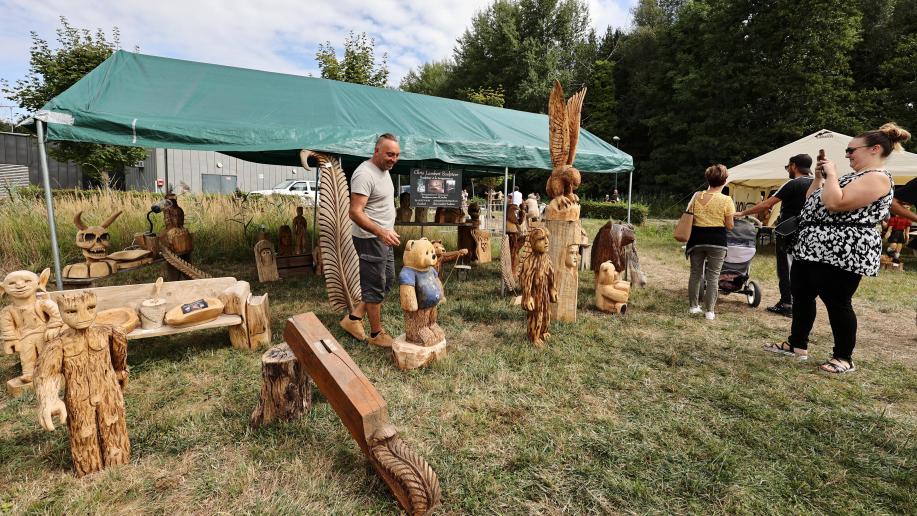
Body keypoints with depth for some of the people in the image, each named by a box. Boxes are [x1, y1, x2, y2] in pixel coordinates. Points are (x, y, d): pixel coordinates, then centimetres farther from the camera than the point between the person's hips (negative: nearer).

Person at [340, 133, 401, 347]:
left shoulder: (384, 170, 11)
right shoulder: (364, 174, -20)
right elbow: (355, 212, -27)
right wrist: (381, 232, -36)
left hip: (384, 237, 10)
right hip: (370, 239, -10)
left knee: (388, 280, 17)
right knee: (375, 287, 1)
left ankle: (354, 318, 26)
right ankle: (377, 334, 17)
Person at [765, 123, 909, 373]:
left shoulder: (878, 178, -11)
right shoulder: (855, 177, 22)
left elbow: (834, 204, -25)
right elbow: (810, 202, 24)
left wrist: (831, 174, -12)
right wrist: (819, 178, 13)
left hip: (840, 252, -10)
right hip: (813, 248, 10)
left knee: (837, 303, -2)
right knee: (800, 295, 13)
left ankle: (844, 358, 13)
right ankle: (797, 345, 24)